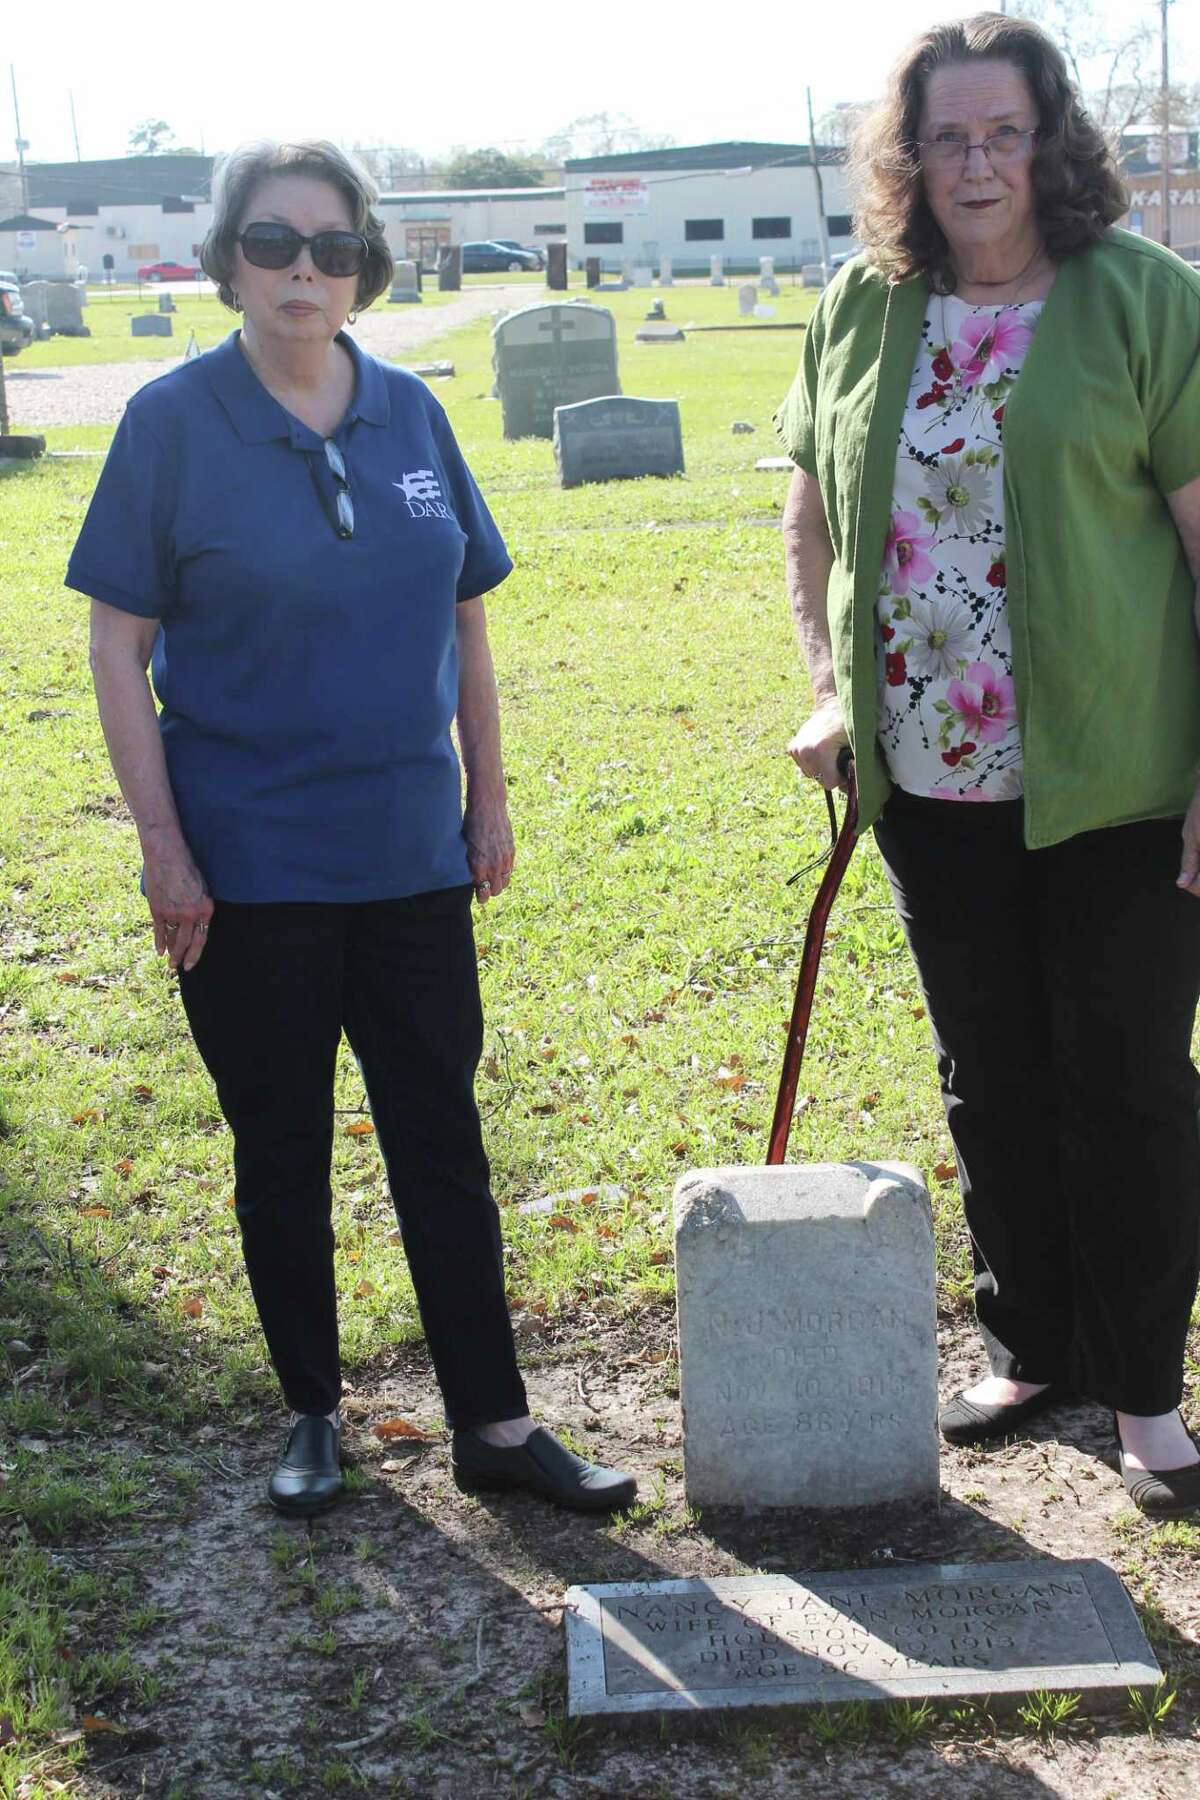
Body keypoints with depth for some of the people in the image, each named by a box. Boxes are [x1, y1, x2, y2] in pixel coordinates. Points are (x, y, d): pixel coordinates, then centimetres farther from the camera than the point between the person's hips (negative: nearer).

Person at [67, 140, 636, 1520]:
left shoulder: (409, 412, 4)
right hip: (247, 866, -3)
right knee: (282, 1150, 11)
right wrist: (162, 844, -10)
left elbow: (465, 617, 11)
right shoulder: (174, 420, -6)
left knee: (442, 1141, 8)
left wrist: (489, 796, 9)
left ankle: (493, 1423, 20)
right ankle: (313, 1414, 28)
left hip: (409, 851, 3)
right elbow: (119, 645, -6)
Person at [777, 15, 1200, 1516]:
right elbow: (812, 523, 18)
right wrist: (832, 697, 7)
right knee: (988, 1080, 16)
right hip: (931, 782, 5)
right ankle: (1030, 1346, 34)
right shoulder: (859, 311, 6)